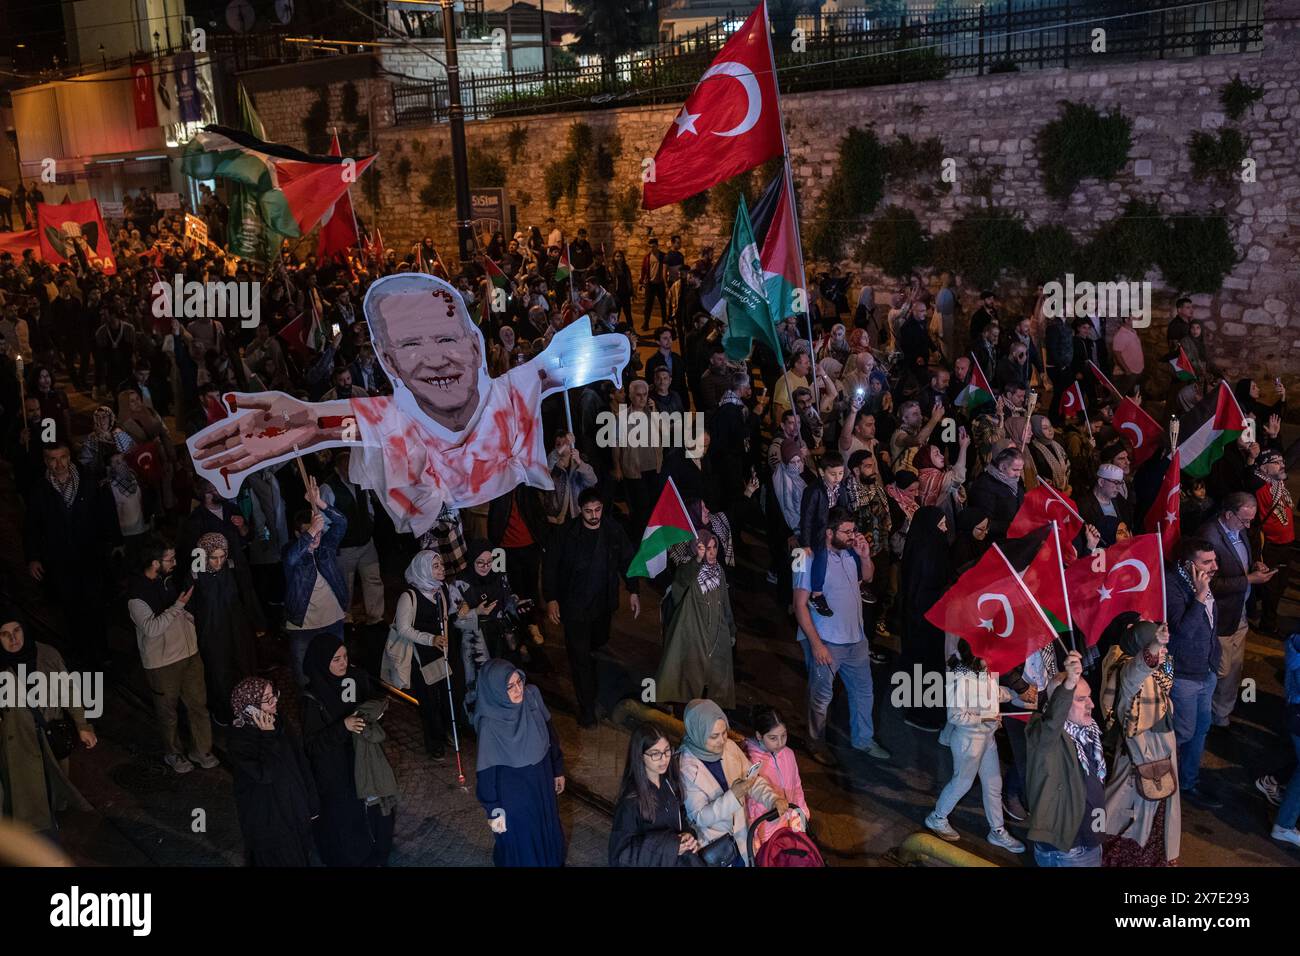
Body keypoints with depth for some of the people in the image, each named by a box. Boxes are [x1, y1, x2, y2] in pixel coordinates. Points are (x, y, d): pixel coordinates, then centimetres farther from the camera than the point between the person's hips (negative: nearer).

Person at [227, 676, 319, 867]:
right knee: (280, 860, 7)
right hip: (267, 818, -6)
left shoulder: (278, 723, -3)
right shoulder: (240, 739, -22)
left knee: (300, 856, 19)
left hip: (294, 807, 6)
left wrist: (311, 802, 8)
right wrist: (268, 737, -29)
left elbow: (301, 764, 4)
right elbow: (265, 774, -31)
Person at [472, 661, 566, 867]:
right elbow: (487, 771, -18)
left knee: (548, 829, 27)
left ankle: (553, 862, 54)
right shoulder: (490, 724, -30)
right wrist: (493, 811, -11)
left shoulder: (532, 696, -16)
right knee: (521, 841, 17)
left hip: (542, 782, 5)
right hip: (514, 793, -5)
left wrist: (558, 770, 9)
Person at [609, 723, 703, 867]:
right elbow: (621, 854, -14)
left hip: (677, 857, 6)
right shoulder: (632, 800, -18)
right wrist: (667, 847, -20)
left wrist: (688, 835, -6)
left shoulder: (670, 783, 1)